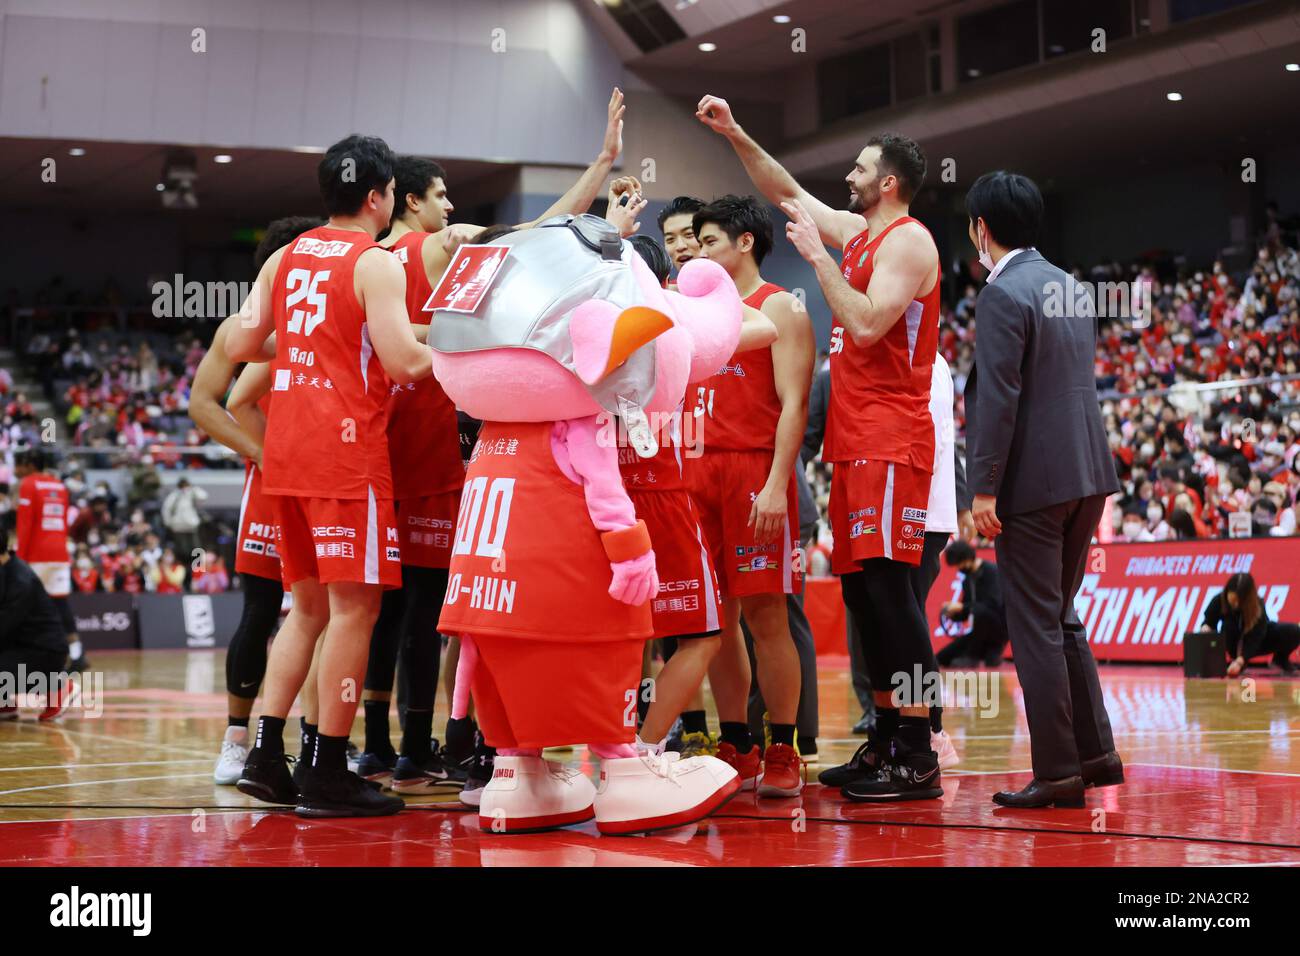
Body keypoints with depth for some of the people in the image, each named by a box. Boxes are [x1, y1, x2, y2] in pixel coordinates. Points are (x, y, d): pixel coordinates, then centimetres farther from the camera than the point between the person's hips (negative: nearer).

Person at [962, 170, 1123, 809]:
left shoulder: (1003, 294, -12)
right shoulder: (1073, 288, 14)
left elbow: (999, 397, -18)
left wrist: (984, 488, -16)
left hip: (1033, 481, -8)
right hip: (1089, 474, 8)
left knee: (1036, 625, -2)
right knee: (1061, 618, 17)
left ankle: (1057, 773, 0)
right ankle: (1095, 752, 18)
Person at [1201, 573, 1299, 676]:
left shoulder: (1257, 606, -32)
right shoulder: (1219, 600, -26)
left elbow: (1254, 639, -36)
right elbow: (1208, 622, -12)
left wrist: (1239, 662, -49)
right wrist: (1205, 628, -37)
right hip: (1234, 643, 0)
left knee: (1294, 631, -24)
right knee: (1229, 623, -35)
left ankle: (1280, 660, 7)